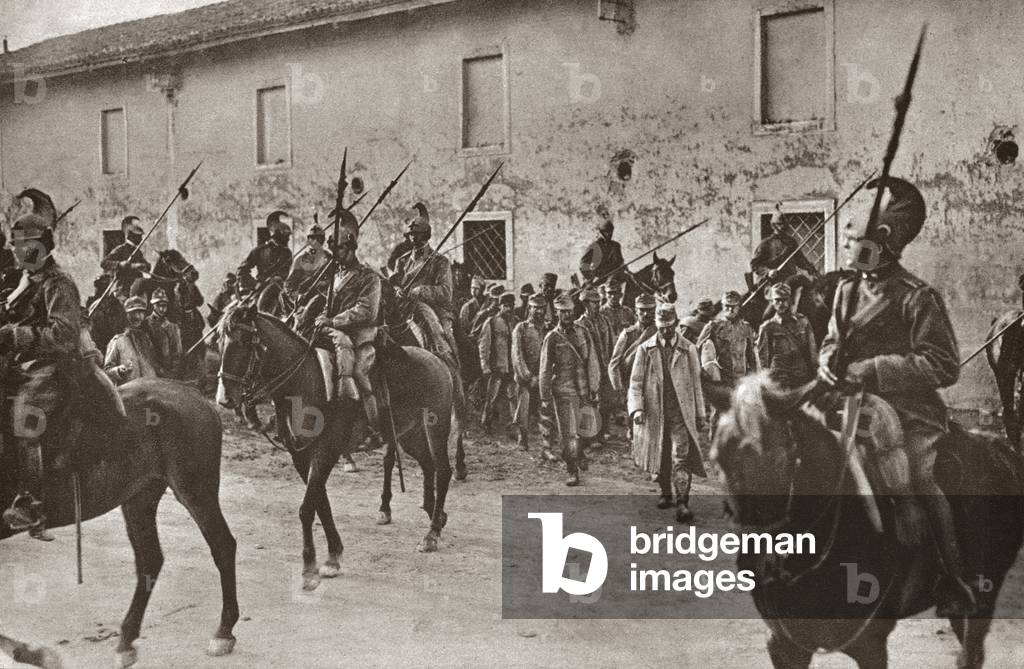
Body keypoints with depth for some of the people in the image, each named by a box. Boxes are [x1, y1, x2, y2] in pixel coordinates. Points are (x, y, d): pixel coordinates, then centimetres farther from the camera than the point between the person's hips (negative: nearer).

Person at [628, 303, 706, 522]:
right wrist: (636, 408, -12)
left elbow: (696, 383, 9)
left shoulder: (688, 350, 5)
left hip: (681, 412, -1)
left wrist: (700, 414, 9)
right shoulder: (645, 349, 4)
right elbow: (636, 382, 2)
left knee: (681, 457, -13)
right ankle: (666, 493, 32)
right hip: (655, 411, 2)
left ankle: (682, 503, -15)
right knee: (660, 457, 12)